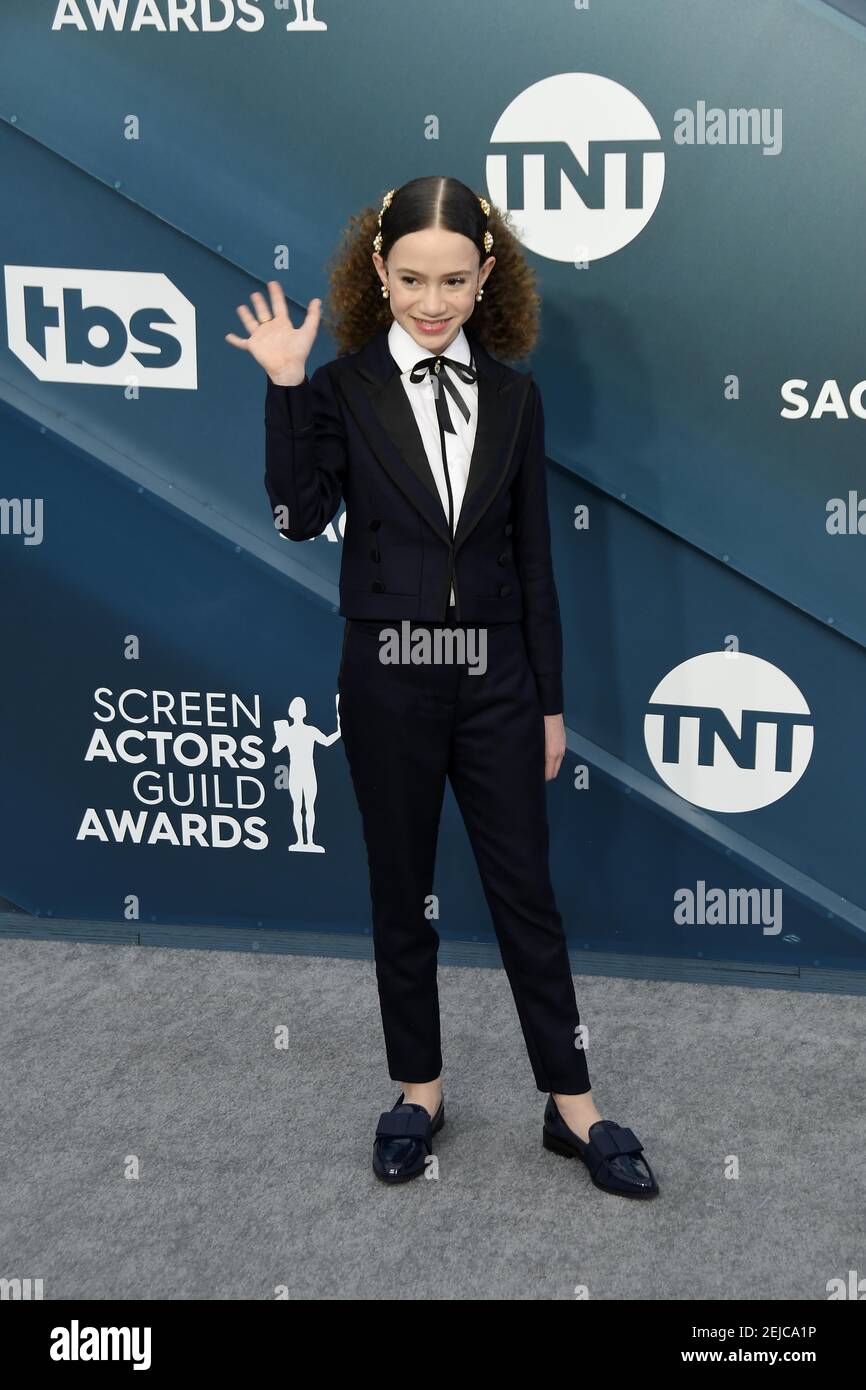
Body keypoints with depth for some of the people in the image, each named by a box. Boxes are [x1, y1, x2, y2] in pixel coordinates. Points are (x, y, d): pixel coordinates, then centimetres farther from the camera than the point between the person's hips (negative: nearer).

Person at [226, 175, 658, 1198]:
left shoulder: (512, 394, 3)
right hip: (389, 677, -1)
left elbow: (533, 556, 5)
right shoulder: (343, 387, -3)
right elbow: (300, 517, -14)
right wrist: (285, 388, -20)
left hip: (496, 675, 1)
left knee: (526, 889, 6)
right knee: (401, 892, 10)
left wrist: (550, 701, 5)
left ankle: (572, 1105, 17)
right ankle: (419, 1091, 26)